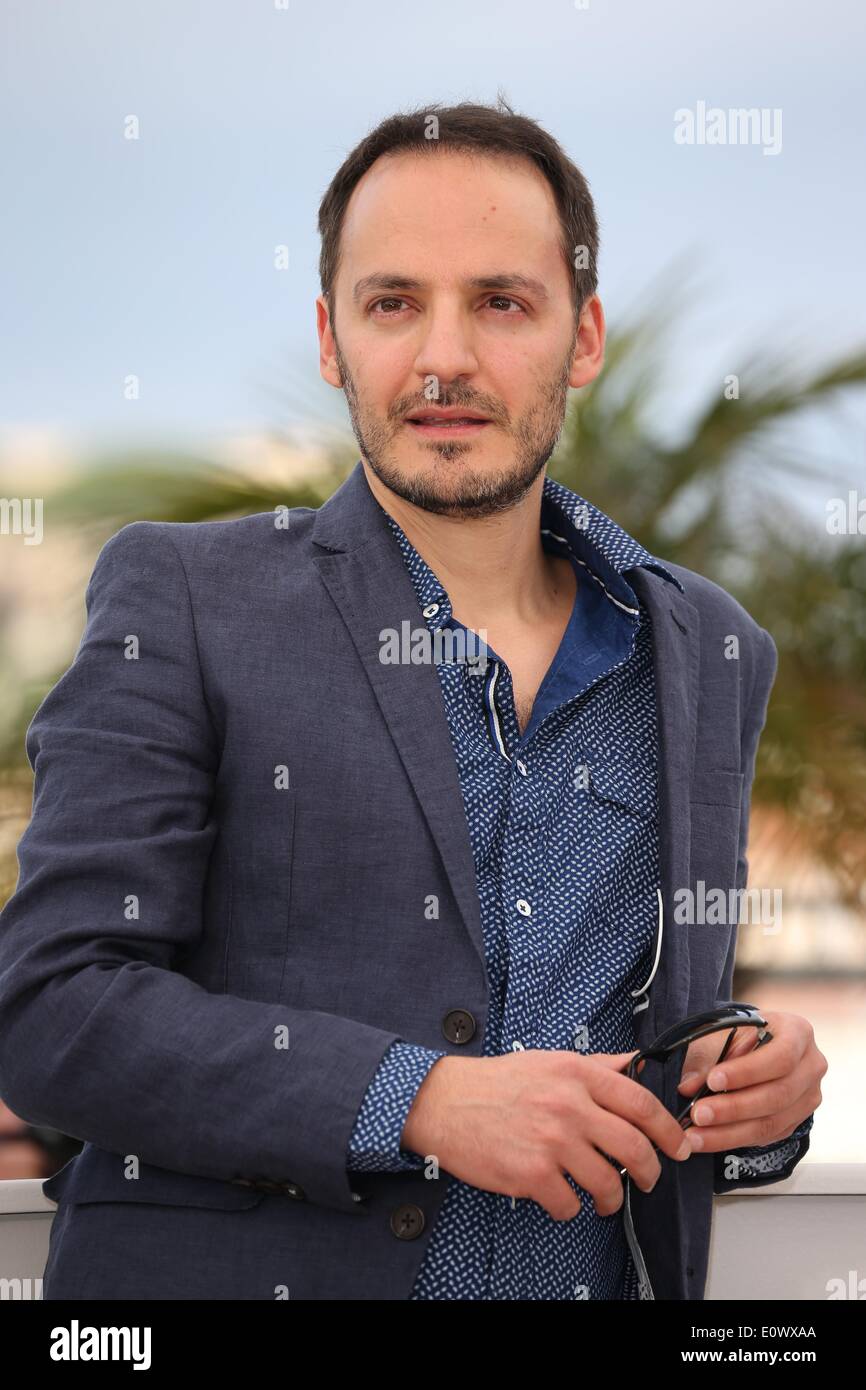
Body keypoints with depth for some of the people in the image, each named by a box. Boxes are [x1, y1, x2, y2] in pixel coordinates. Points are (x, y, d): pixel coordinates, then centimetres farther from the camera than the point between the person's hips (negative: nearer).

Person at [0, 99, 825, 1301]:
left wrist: (758, 1092, -5)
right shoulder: (181, 602, -6)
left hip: (600, 1272, 4)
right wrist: (416, 1101, -21)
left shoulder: (712, 655, 7)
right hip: (246, 1268, -3)